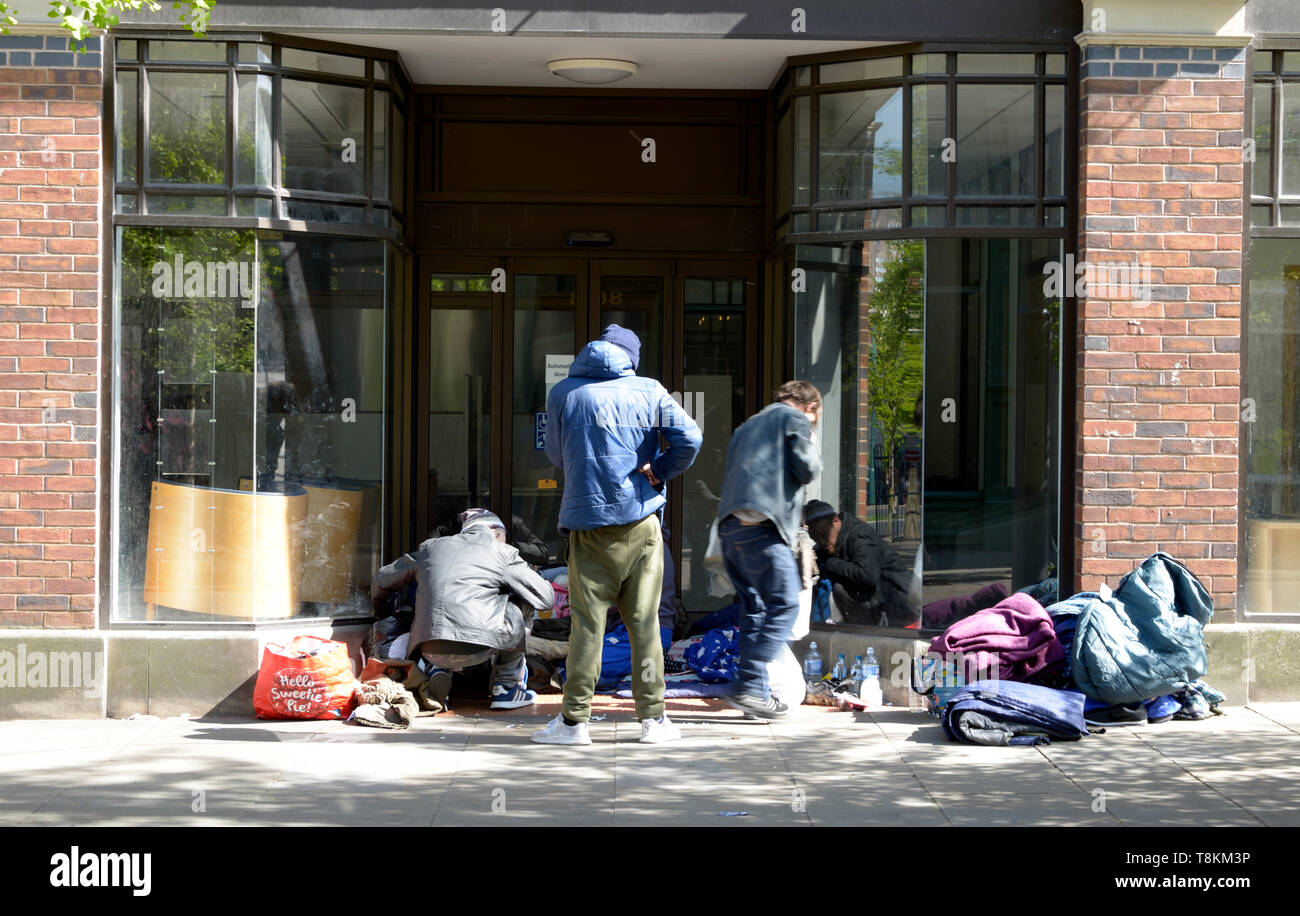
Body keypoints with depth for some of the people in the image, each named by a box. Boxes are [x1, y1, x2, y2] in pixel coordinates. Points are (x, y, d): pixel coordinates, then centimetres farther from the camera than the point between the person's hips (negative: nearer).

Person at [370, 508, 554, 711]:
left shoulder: (430, 547, 24)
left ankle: (436, 671, 10)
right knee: (523, 603, 22)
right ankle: (506, 687, 21)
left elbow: (381, 580, 35)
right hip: (476, 647, -4)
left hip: (431, 651, 4)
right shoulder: (503, 552, 13)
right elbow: (546, 597, 16)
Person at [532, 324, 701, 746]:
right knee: (644, 621, 5)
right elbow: (688, 437, -6)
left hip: (588, 520, 0)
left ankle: (574, 719, 1)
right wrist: (659, 472, 4)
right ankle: (653, 718, 8)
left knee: (587, 622, 1)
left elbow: (556, 454, 15)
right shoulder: (648, 390, 4)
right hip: (641, 521, 0)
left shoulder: (563, 394, 5)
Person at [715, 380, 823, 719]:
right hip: (761, 526, -8)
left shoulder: (749, 424, 30)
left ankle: (755, 691, 12)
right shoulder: (796, 419, 7)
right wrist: (812, 449, 20)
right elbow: (808, 468, -2)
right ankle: (749, 687, -16)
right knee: (784, 606, -7)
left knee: (754, 607, 14)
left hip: (729, 524, 8)